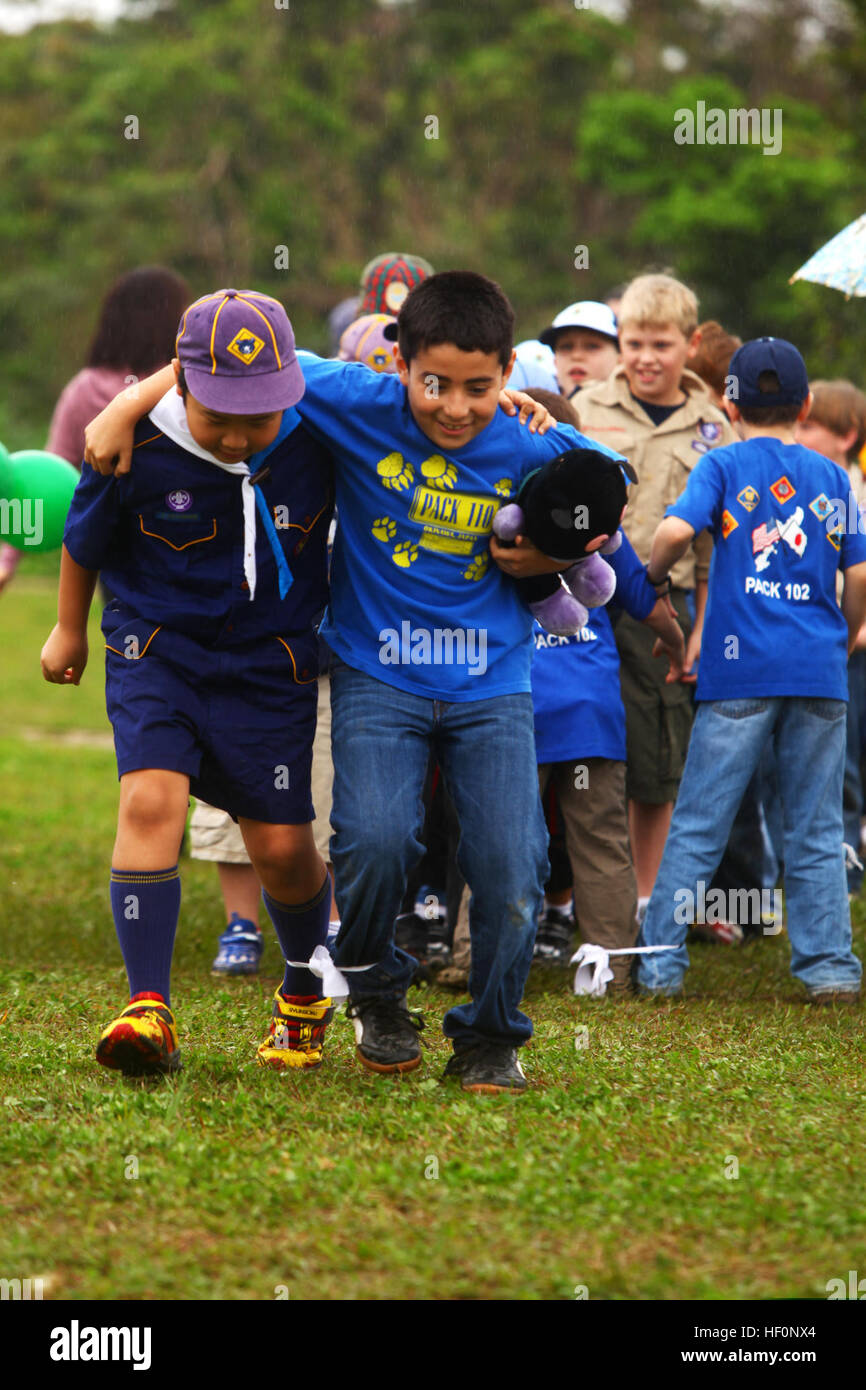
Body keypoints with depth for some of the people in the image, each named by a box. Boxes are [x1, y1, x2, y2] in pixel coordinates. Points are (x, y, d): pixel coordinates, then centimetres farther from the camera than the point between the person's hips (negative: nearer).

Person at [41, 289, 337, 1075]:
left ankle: (305, 994, 30)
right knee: (151, 799, -22)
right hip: (156, 648, -1)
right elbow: (85, 538, 4)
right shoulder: (137, 448, -16)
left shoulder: (317, 442, -16)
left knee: (282, 847, 2)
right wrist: (69, 629, 17)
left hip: (269, 662, 1)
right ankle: (149, 1010, -23)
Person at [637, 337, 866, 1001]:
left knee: (697, 824, 2)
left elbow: (676, 529, -15)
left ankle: (661, 964, 1)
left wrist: (653, 577, 3)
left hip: (741, 670, -2)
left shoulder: (724, 465, 2)